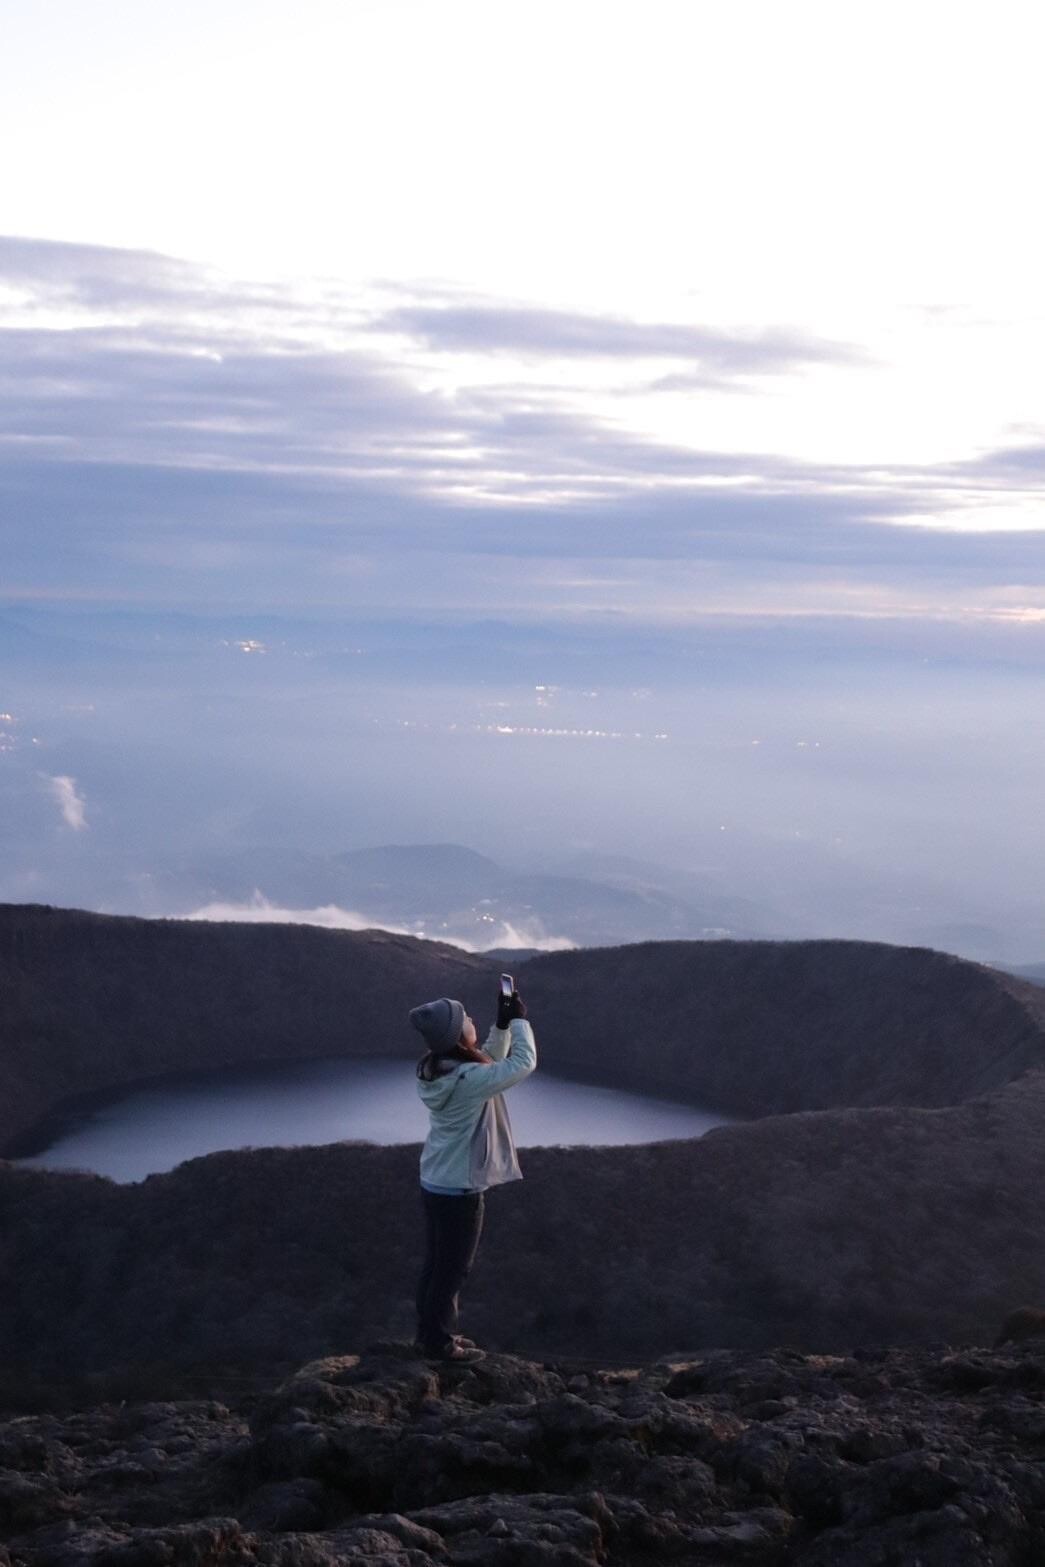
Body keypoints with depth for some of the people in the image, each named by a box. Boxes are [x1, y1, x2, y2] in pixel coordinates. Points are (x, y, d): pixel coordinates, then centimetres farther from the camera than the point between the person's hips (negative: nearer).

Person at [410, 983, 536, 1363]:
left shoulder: (433, 1069, -1)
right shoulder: (468, 1081, -28)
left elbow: (489, 1063, 13)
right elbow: (523, 1063, -19)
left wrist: (503, 1024, 2)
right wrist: (519, 1020, -7)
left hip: (435, 1183, 8)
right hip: (460, 1189, -8)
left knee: (435, 1264, 20)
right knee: (452, 1270, 7)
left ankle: (430, 1333, 32)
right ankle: (439, 1343, 18)